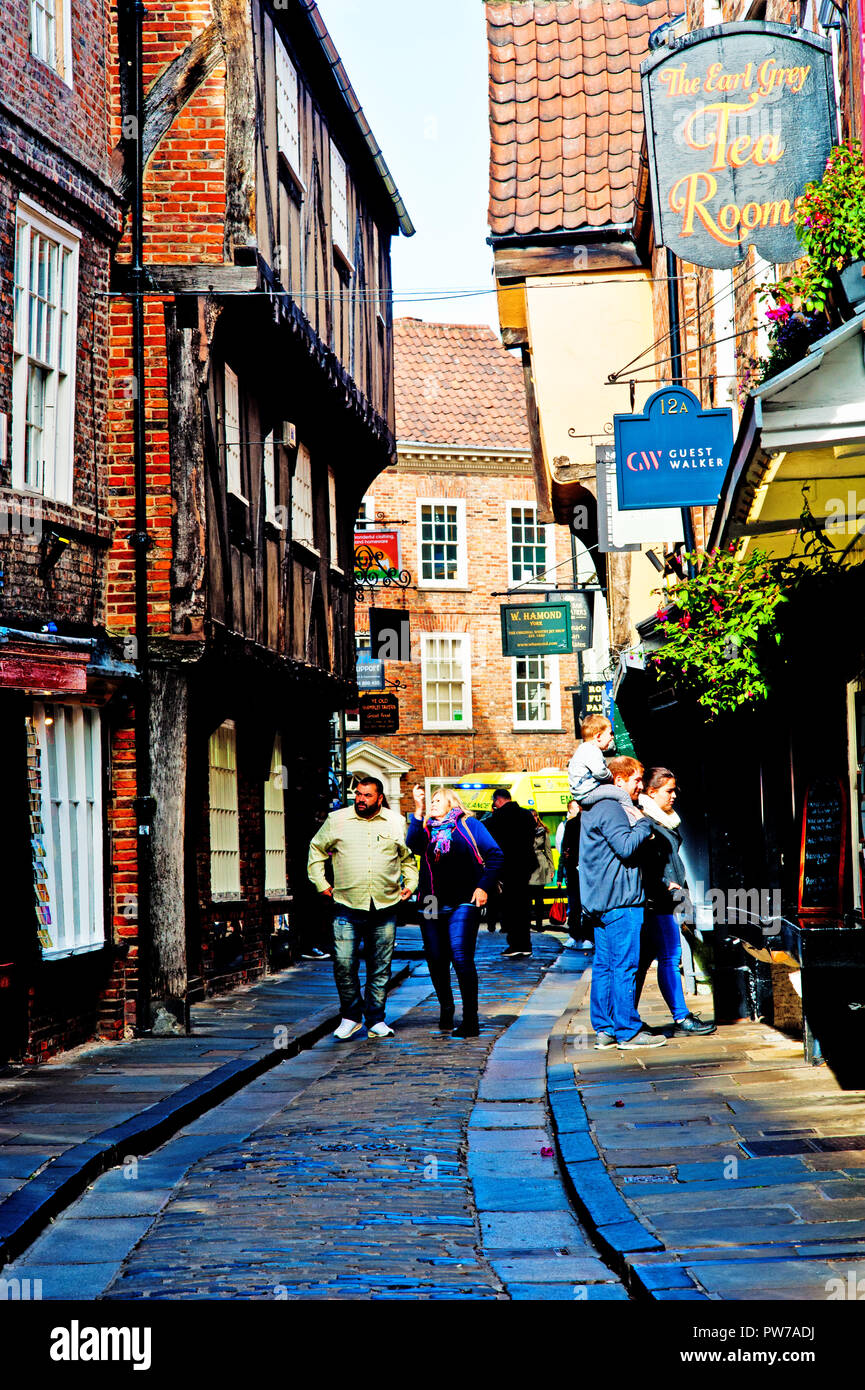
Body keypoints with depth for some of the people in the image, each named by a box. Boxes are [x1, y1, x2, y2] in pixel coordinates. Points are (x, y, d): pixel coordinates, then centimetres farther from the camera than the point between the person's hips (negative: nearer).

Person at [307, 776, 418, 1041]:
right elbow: (316, 850, 15)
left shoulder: (396, 823, 8)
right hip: (348, 909, -1)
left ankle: (376, 1021, 15)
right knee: (344, 964, -8)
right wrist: (321, 883, 8)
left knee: (380, 969, 5)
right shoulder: (337, 820, 4)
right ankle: (351, 1017, 9)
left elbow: (409, 857, 22)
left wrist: (410, 883, 11)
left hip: (385, 909, 1)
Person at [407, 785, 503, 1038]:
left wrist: (483, 886, -6)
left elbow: (495, 855, 4)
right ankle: (446, 1010, 29)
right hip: (431, 907, 4)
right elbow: (412, 846, -9)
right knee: (436, 960, 7)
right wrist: (418, 811, -18)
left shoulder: (468, 825, 7)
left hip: (462, 904, -4)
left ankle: (470, 1021, -8)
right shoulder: (425, 830, 14)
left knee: (461, 958, -13)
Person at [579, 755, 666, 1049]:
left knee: (604, 964, 10)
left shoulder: (594, 807, 20)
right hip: (620, 900, -11)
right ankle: (628, 1031, -4)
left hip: (600, 901, 11)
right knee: (625, 965, -6)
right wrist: (645, 823, -9)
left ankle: (604, 1029, 14)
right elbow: (626, 846, -21)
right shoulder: (610, 808, -13)